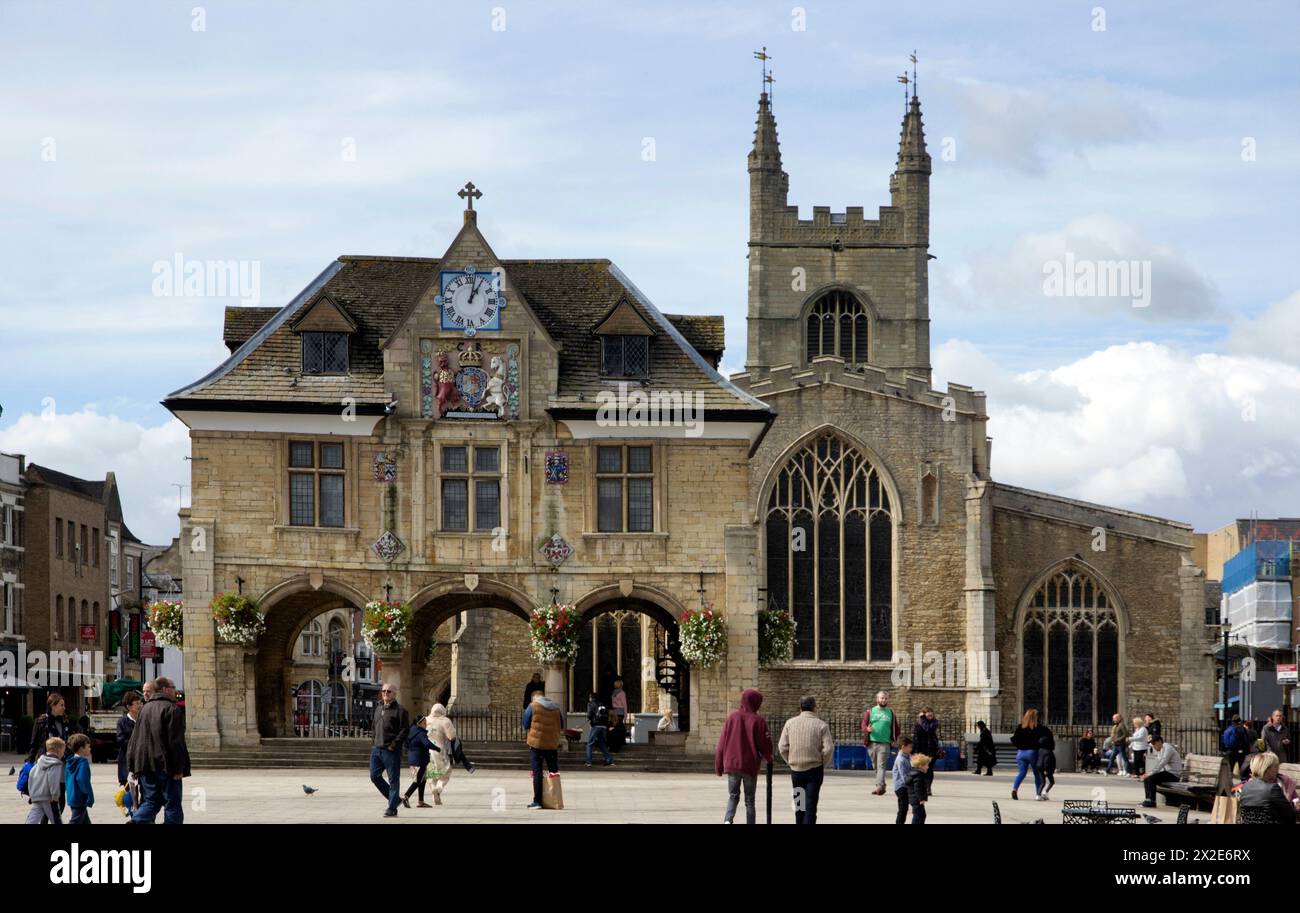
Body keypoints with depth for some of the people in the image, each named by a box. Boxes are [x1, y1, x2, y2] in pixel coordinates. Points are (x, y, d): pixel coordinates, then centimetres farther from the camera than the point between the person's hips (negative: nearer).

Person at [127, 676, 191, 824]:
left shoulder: (144, 709, 13)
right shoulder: (172, 709, -10)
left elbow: (135, 739, 14)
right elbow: (176, 741, -15)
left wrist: (134, 766, 17)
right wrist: (178, 768, -14)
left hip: (146, 766, 6)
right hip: (165, 765, -6)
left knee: (150, 801, 11)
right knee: (172, 803, 2)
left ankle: (136, 821, -11)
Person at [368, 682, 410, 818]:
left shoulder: (400, 710, -6)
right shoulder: (379, 709, 18)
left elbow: (405, 730, -12)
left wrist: (394, 744, -17)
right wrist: (373, 742, 14)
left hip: (391, 751, -8)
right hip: (377, 749, 8)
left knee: (393, 780, -2)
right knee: (374, 776, 5)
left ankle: (392, 809, 1)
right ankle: (395, 799, 20)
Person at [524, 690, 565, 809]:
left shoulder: (533, 706, -5)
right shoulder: (556, 708, 7)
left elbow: (526, 725, -1)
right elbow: (561, 727, 13)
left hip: (536, 743, -3)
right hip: (552, 744, 3)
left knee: (537, 772, 0)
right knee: (554, 772, 12)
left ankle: (537, 801, -3)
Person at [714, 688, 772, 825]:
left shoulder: (732, 717, 0)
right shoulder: (758, 721, -10)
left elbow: (722, 743, 2)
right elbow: (765, 745, -6)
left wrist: (719, 766, 10)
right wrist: (768, 757, 17)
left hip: (731, 765, 2)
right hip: (750, 766, -2)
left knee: (733, 796, 11)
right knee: (749, 800, 9)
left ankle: (728, 819, -13)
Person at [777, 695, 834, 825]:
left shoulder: (790, 723, 0)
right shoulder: (821, 725, -6)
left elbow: (782, 747, -2)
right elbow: (828, 749, -11)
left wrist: (790, 761, 11)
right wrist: (823, 765, 4)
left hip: (796, 769, 2)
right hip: (815, 769, -2)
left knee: (799, 803, 16)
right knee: (811, 803, -1)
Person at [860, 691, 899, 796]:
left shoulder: (890, 712, 11)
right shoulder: (870, 711, 10)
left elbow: (895, 727, 17)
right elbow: (863, 724, 5)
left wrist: (894, 739, 6)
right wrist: (867, 729, -16)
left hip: (884, 743, -2)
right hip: (872, 743, 2)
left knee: (881, 766, -14)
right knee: (875, 766, 8)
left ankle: (879, 786, -25)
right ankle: (881, 786, 18)